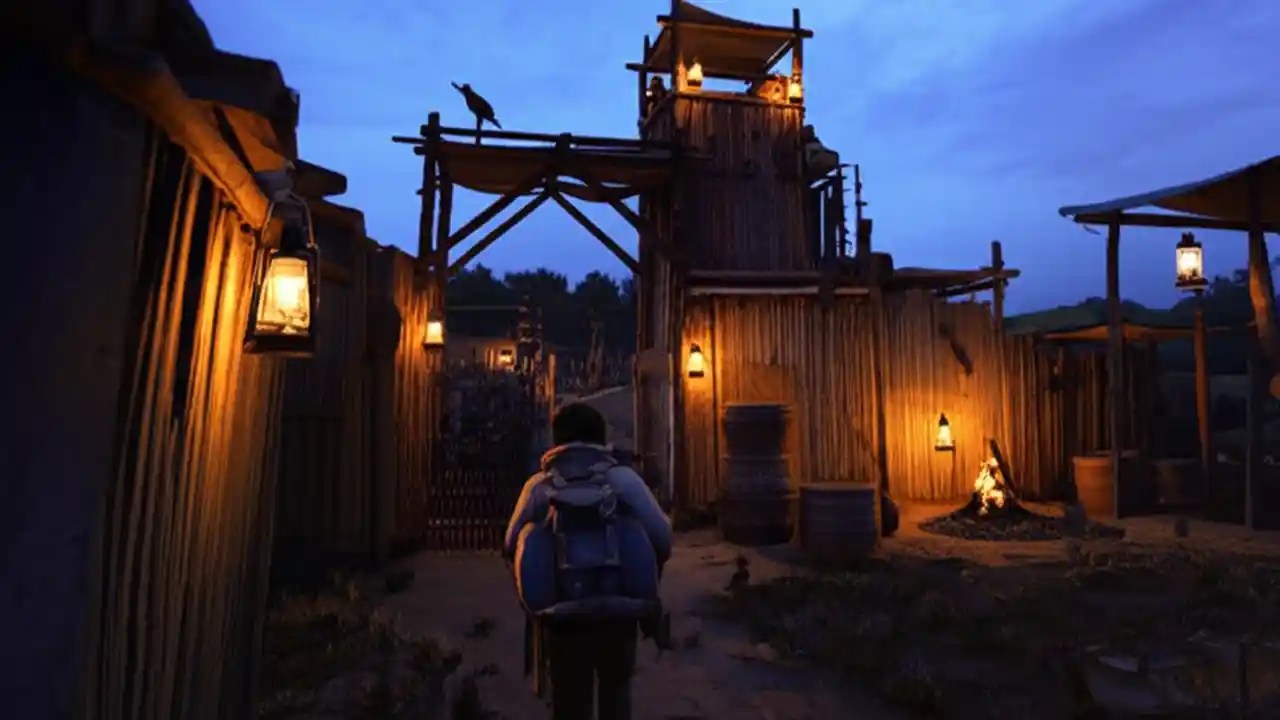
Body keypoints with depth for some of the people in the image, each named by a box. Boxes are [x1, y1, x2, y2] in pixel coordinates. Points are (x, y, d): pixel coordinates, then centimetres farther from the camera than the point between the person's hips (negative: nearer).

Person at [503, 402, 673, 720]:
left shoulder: (539, 485, -4)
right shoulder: (623, 479, -7)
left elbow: (512, 547, -4)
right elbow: (661, 538, -11)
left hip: (561, 616, 0)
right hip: (616, 612, 0)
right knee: (615, 694, 24)